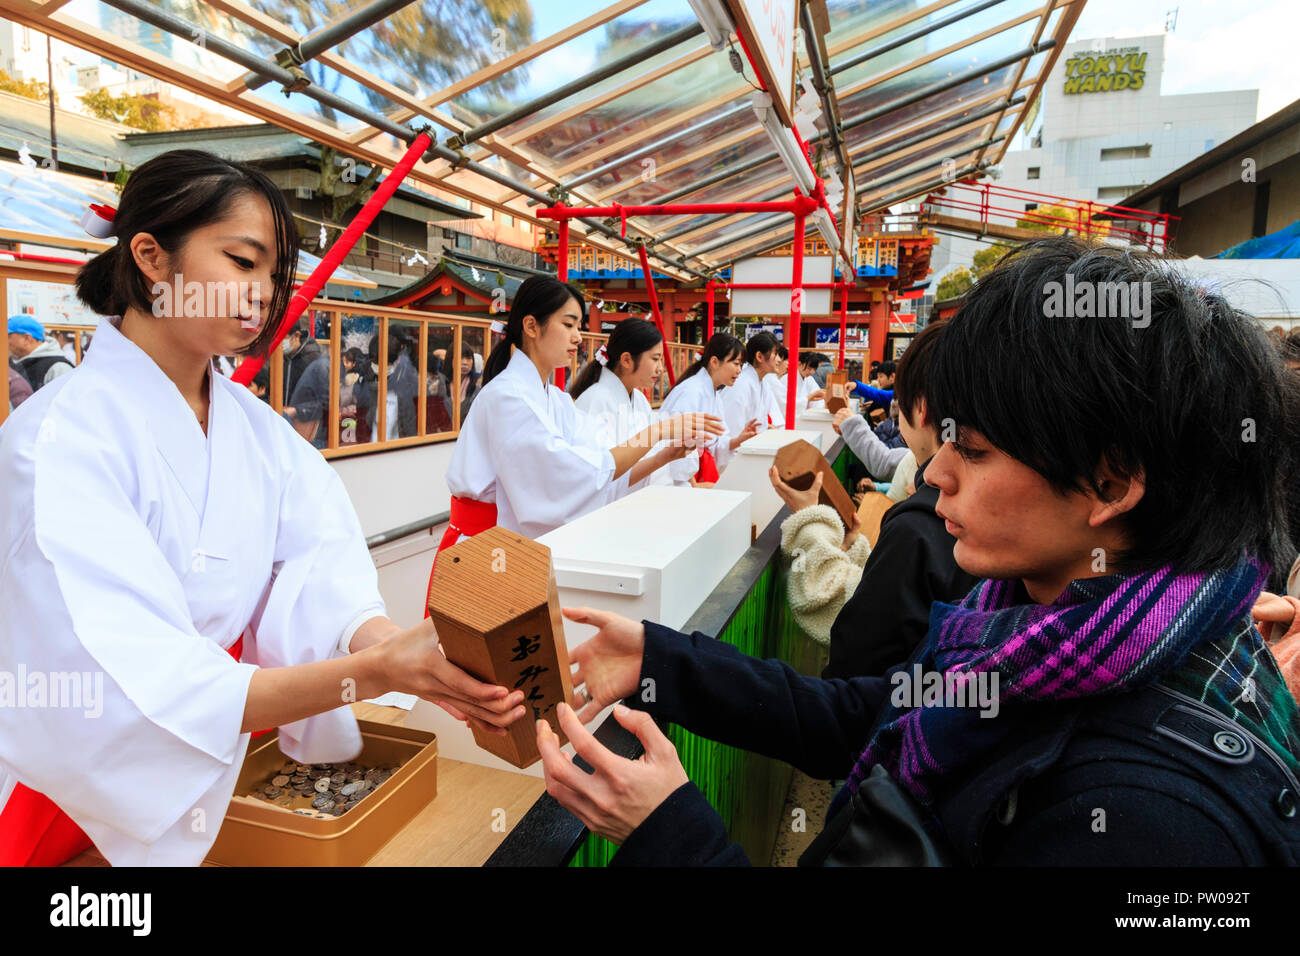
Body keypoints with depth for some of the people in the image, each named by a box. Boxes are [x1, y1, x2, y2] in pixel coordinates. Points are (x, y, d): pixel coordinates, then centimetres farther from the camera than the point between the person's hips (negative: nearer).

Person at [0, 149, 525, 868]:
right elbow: (132, 694, -31)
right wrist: (369, 672, -41)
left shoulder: (255, 426, 0)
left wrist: (379, 640, -35)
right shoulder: (64, 437, -22)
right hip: (76, 800, -5)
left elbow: (320, 573, -14)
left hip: (226, 770, 5)